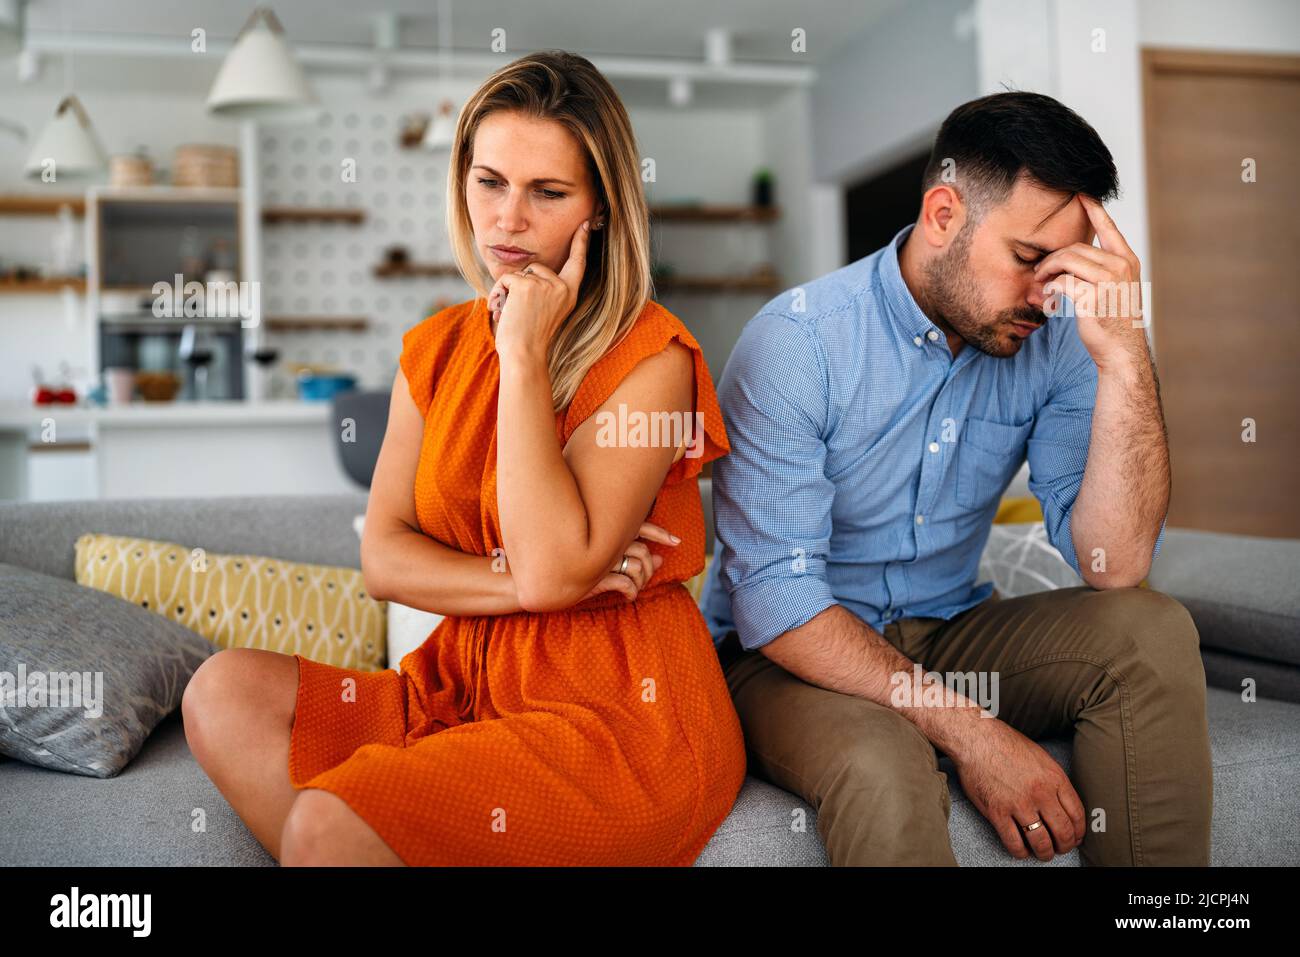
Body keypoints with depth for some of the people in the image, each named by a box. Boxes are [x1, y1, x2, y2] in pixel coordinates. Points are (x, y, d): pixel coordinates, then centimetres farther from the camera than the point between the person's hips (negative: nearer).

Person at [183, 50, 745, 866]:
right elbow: (384, 557, 3)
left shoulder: (650, 357, -10)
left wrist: (524, 356, -16)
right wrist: (517, 581, -14)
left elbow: (553, 567, -22)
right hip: (467, 688, 7)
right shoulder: (437, 348, 10)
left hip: (621, 718, -6)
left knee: (329, 825, -25)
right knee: (225, 691, -12)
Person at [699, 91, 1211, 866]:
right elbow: (776, 602, -24)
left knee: (1152, 632, -19)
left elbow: (1115, 565, -15)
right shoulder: (796, 342, -20)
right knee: (882, 771, -38)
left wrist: (1124, 354, -25)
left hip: (948, 637, 6)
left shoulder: (1051, 343, -5)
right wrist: (968, 731, -29)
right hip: (797, 656, -5)